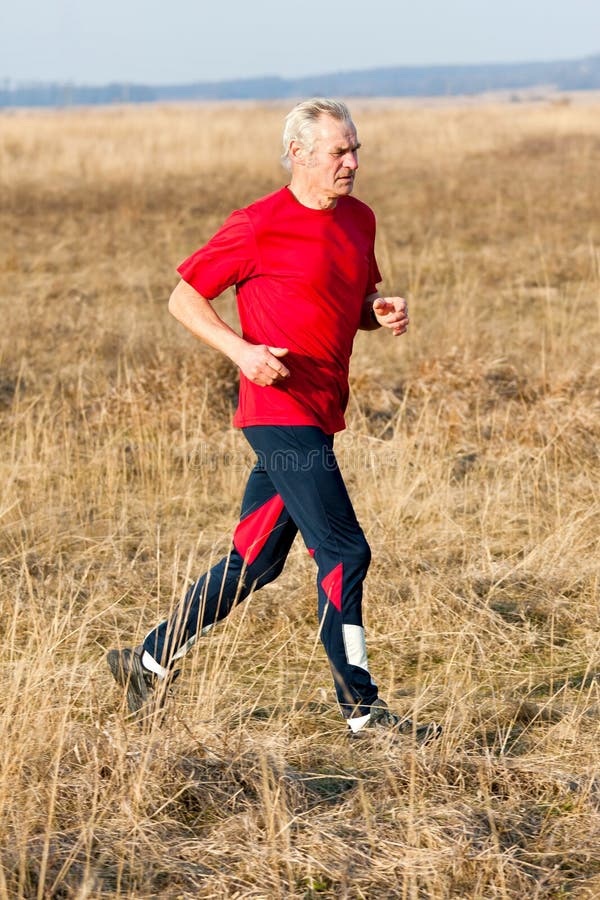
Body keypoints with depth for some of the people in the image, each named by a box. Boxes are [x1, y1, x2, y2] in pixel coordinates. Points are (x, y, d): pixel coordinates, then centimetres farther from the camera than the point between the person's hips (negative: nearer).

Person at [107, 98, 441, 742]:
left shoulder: (359, 220, 12)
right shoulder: (260, 225, -11)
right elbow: (184, 297, -5)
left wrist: (384, 313, 2)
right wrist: (241, 350, -19)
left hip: (315, 416, 8)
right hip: (281, 412, -8)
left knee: (255, 560, 12)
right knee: (344, 552, -9)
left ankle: (149, 661, 23)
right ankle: (360, 708, -1)